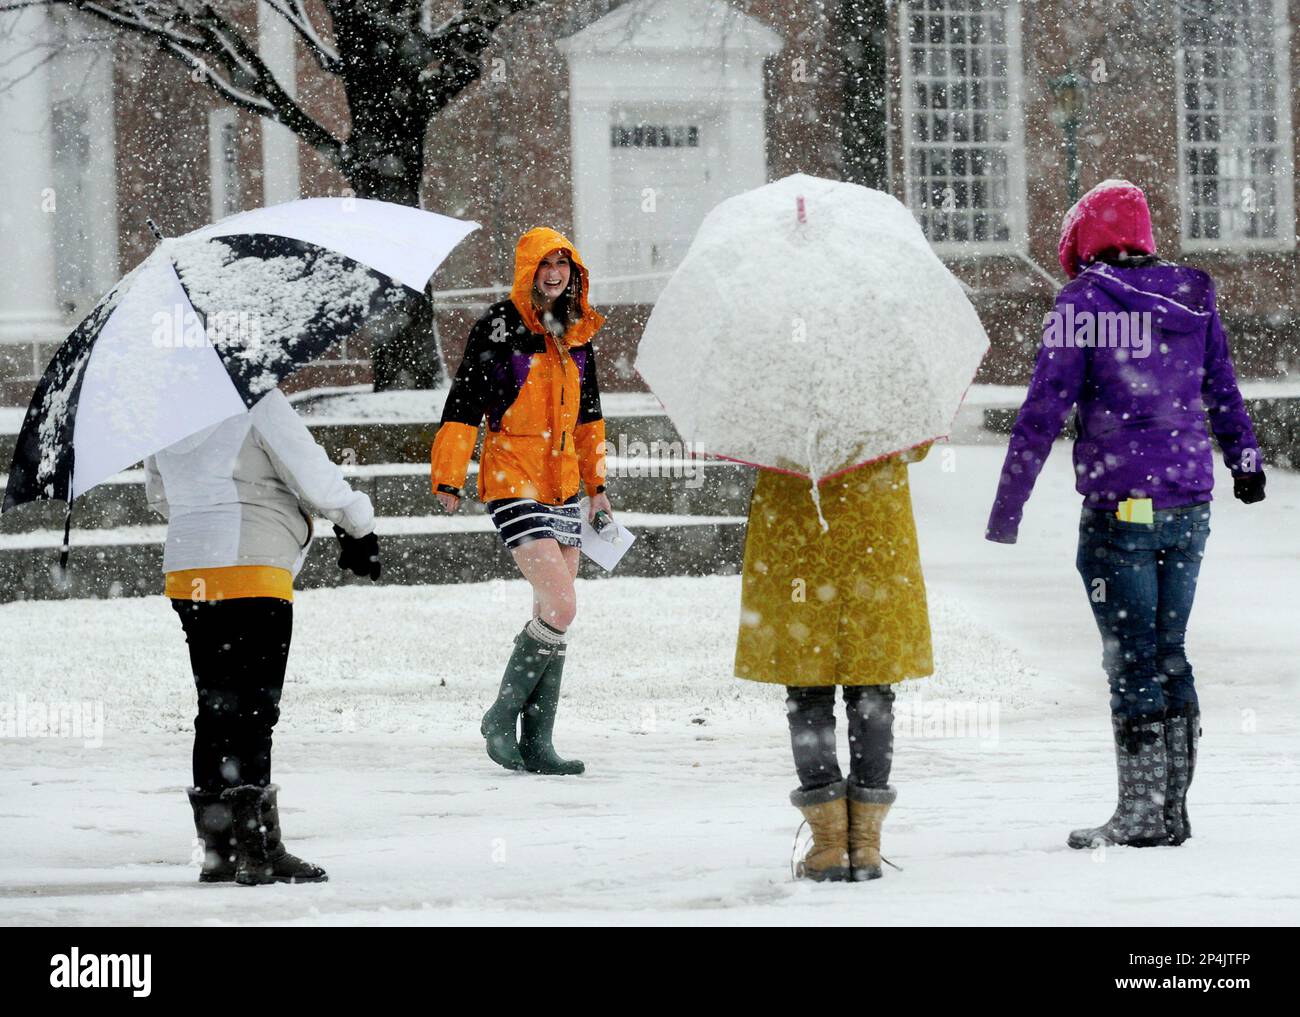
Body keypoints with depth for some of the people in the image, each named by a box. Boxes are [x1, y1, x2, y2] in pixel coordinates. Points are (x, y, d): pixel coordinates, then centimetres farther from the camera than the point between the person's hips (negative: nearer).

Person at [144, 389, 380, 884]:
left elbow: (159, 493, 24)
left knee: (217, 710, 13)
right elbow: (313, 477, -11)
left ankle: (217, 849, 16)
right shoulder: (259, 403, -12)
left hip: (186, 575, 8)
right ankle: (259, 851, -5)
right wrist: (359, 526, 3)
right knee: (253, 711, -5)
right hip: (251, 574, -8)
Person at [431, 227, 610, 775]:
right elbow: (463, 405, -8)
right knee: (560, 607, -17)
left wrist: (596, 482, 23)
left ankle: (536, 742, 10)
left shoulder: (576, 333, 11)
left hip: (562, 486, 7)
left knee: (554, 617, 6)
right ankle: (501, 719, -2)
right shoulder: (498, 326, -9)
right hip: (512, 483, -7)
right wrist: (448, 479, -10)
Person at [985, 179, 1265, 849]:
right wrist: (1245, 460, 37)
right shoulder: (1193, 296, 8)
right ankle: (1173, 807, 13)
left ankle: (1141, 811, -3)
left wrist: (1006, 506, -7)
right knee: (1170, 653, 11)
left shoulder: (1083, 301, -8)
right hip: (1190, 502, 5)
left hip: (1119, 510, -5)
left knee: (1132, 658, -2)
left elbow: (1045, 408, -10)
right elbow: (1223, 391, 20)